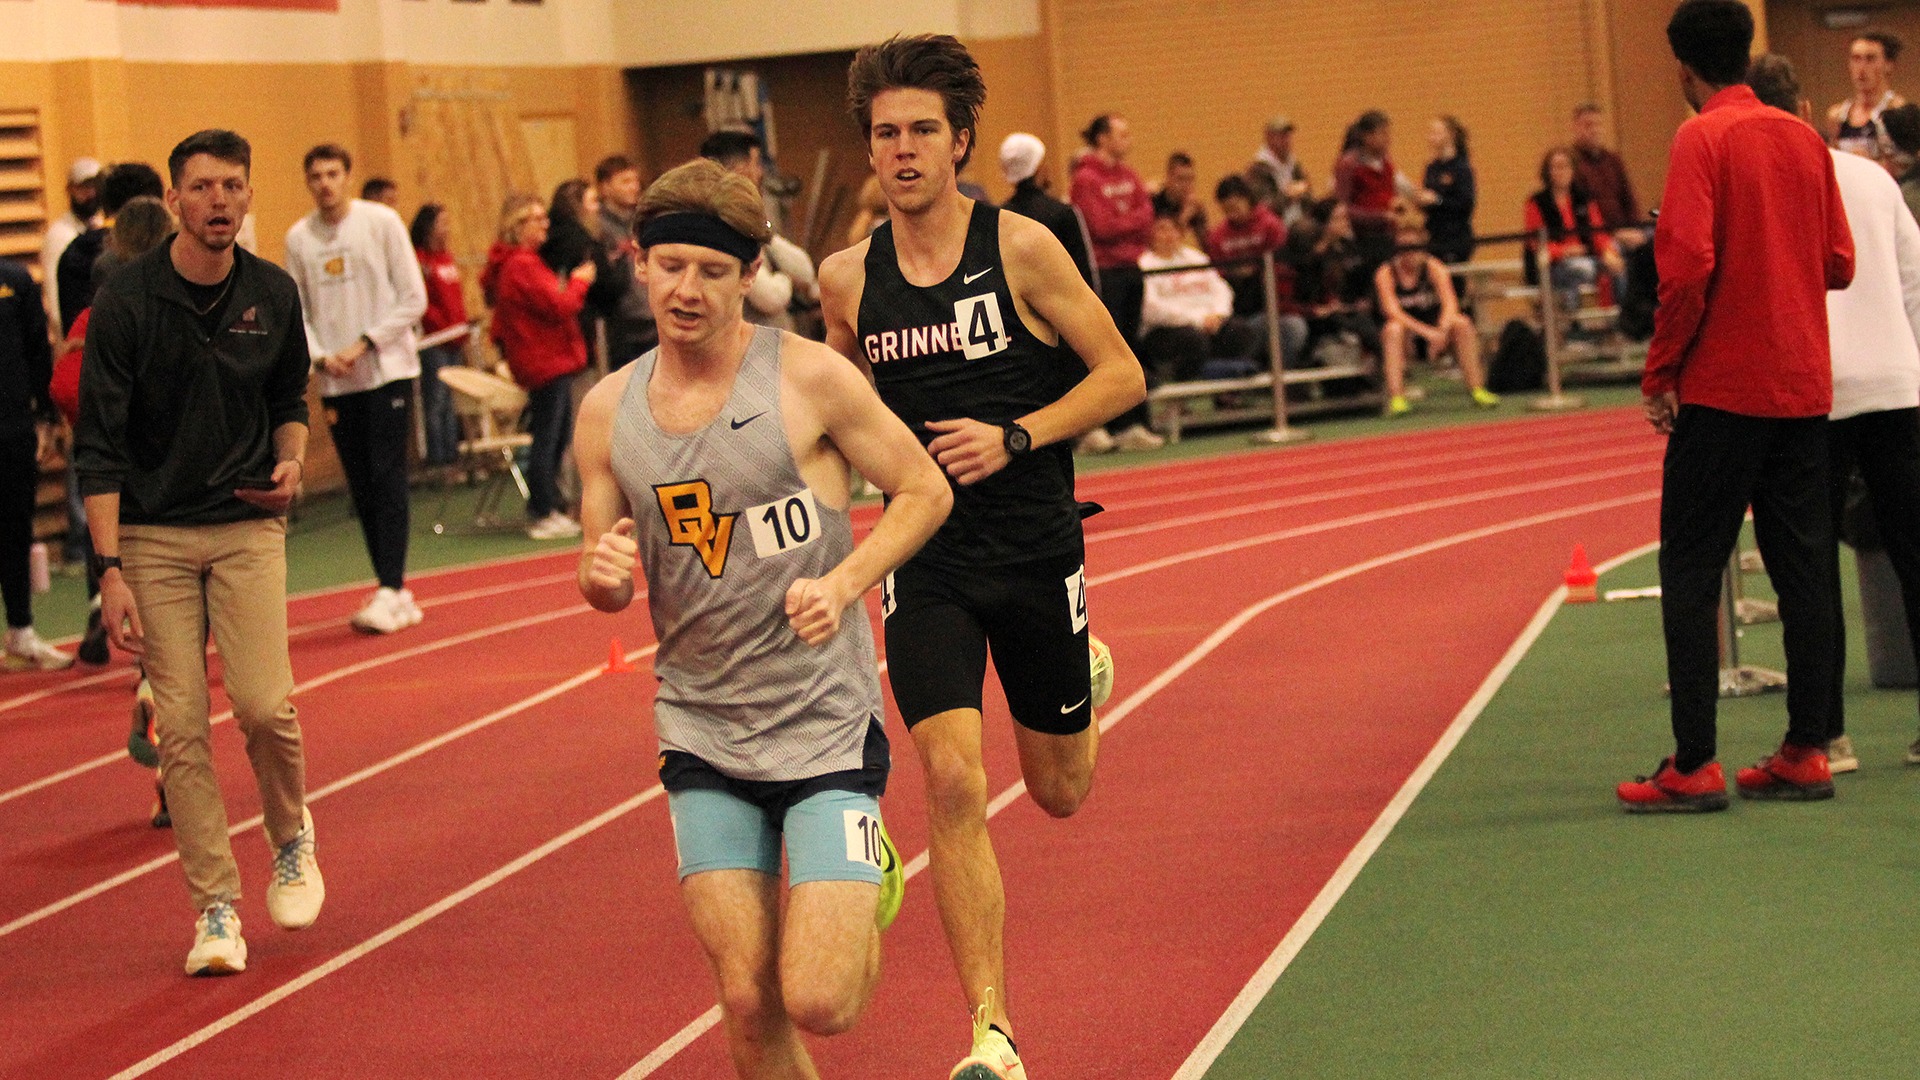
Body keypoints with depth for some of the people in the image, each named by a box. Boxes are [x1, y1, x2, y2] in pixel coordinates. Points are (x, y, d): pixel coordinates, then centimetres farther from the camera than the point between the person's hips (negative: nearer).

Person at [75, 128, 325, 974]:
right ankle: (216, 910, 5)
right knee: (180, 727, -4)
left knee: (264, 704, -13)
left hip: (247, 526, 1)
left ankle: (291, 839, 16)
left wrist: (290, 462, -2)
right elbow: (99, 447, -8)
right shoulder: (125, 302, -8)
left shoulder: (274, 294, 2)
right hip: (153, 534, -1)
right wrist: (109, 568, -15)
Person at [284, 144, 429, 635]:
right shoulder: (298, 238, 6)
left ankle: (390, 591, -14)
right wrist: (322, 356, -9)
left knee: (387, 478, -11)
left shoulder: (381, 222, -3)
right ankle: (397, 593, 12)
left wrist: (364, 343, -11)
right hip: (337, 381, 4)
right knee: (362, 488, 5)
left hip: (388, 370, -4)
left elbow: (413, 299, -3)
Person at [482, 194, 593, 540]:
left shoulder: (516, 262, 16)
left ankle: (542, 510, 22)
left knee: (557, 434, 16)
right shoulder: (522, 265, -18)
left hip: (548, 359, 11)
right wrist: (579, 282, -4)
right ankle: (544, 515, -2)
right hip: (546, 361, -11)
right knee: (548, 438, -6)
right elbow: (559, 306, -20)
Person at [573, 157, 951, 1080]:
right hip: (701, 734, 3)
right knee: (748, 1004, -3)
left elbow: (924, 492, 1)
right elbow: (602, 581, 12)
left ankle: (864, 885, 23)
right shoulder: (609, 410, 3)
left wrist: (844, 583, -14)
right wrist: (603, 575, -13)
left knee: (820, 1002, -10)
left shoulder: (808, 378, -8)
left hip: (825, 723, -3)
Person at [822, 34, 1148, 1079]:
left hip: (1037, 550, -1)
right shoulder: (848, 280, 1)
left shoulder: (1020, 249, -8)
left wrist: (1013, 438, -16)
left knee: (1058, 791, 14)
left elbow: (1122, 375, -5)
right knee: (951, 783, -16)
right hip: (927, 560, 1)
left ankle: (1085, 688, 52)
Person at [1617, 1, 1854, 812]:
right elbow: (1839, 264, 11)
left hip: (1723, 389, -6)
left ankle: (1694, 767, -4)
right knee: (1803, 568, 8)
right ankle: (1806, 754, 9)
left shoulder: (1703, 140, -9)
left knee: (1690, 571, -1)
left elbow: (1687, 267, -18)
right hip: (1804, 388, 6)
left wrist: (1659, 374, -9)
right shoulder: (1805, 140, 9)